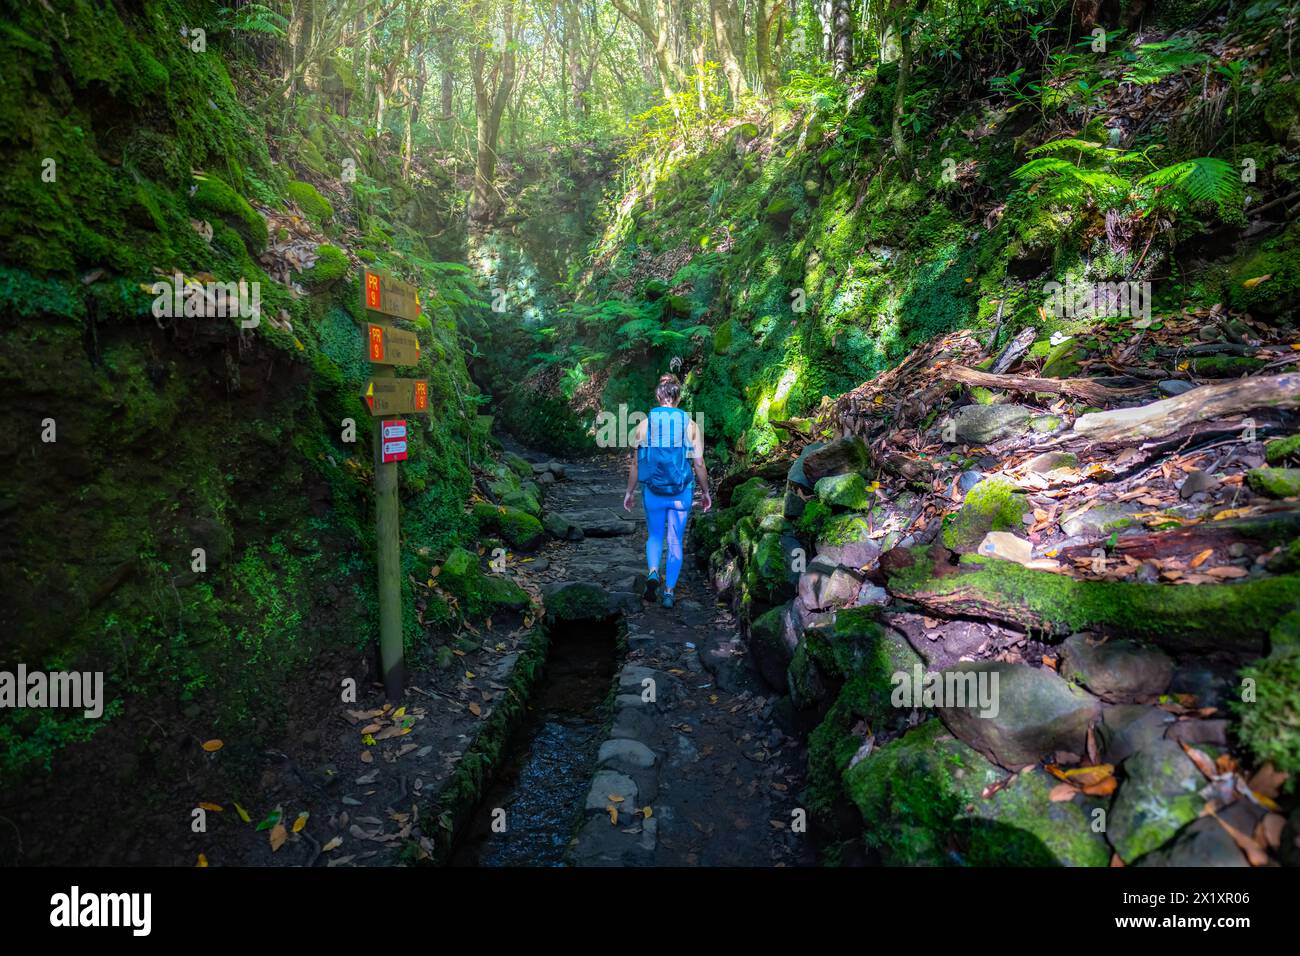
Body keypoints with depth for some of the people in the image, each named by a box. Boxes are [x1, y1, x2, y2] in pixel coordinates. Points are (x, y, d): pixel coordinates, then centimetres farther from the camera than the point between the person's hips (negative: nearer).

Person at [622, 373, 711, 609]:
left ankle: (653, 573, -5)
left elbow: (636, 463, -1)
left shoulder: (645, 423, -3)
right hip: (681, 493, 0)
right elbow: (699, 464, -2)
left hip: (652, 491, 0)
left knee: (654, 536, 20)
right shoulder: (690, 425, -4)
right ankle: (669, 592, 14)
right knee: (675, 542, 12)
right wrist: (706, 492, 11)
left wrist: (629, 492, 11)